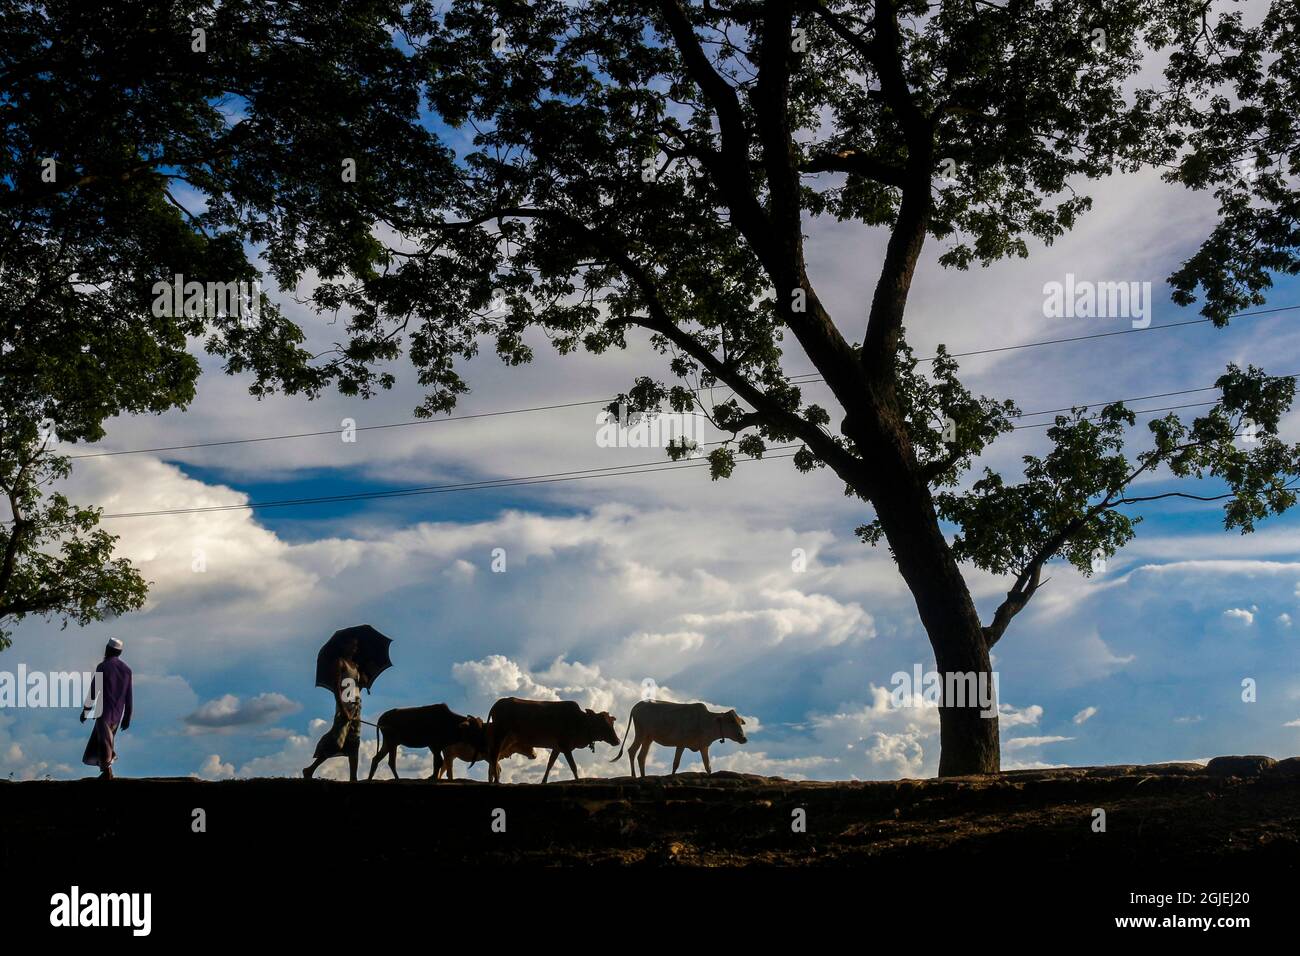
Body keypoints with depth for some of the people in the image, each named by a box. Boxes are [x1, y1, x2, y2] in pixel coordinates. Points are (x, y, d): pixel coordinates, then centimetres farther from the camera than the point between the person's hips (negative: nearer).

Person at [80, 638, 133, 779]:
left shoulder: (103, 666, -9)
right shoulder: (126, 669, 7)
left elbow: (93, 690, -10)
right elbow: (128, 696, 8)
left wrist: (85, 710, -1)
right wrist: (127, 717, 13)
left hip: (104, 711, -5)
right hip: (118, 713, 5)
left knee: (104, 740, -3)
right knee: (108, 738, 21)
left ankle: (107, 771, -9)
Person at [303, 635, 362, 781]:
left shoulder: (355, 665, 19)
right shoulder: (340, 662, -4)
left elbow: (360, 685, 14)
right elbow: (336, 687, -14)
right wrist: (342, 709, -22)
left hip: (356, 708, 8)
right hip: (344, 707, -8)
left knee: (354, 744, 4)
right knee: (337, 741, -13)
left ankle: (353, 778, 2)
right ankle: (310, 770, -7)